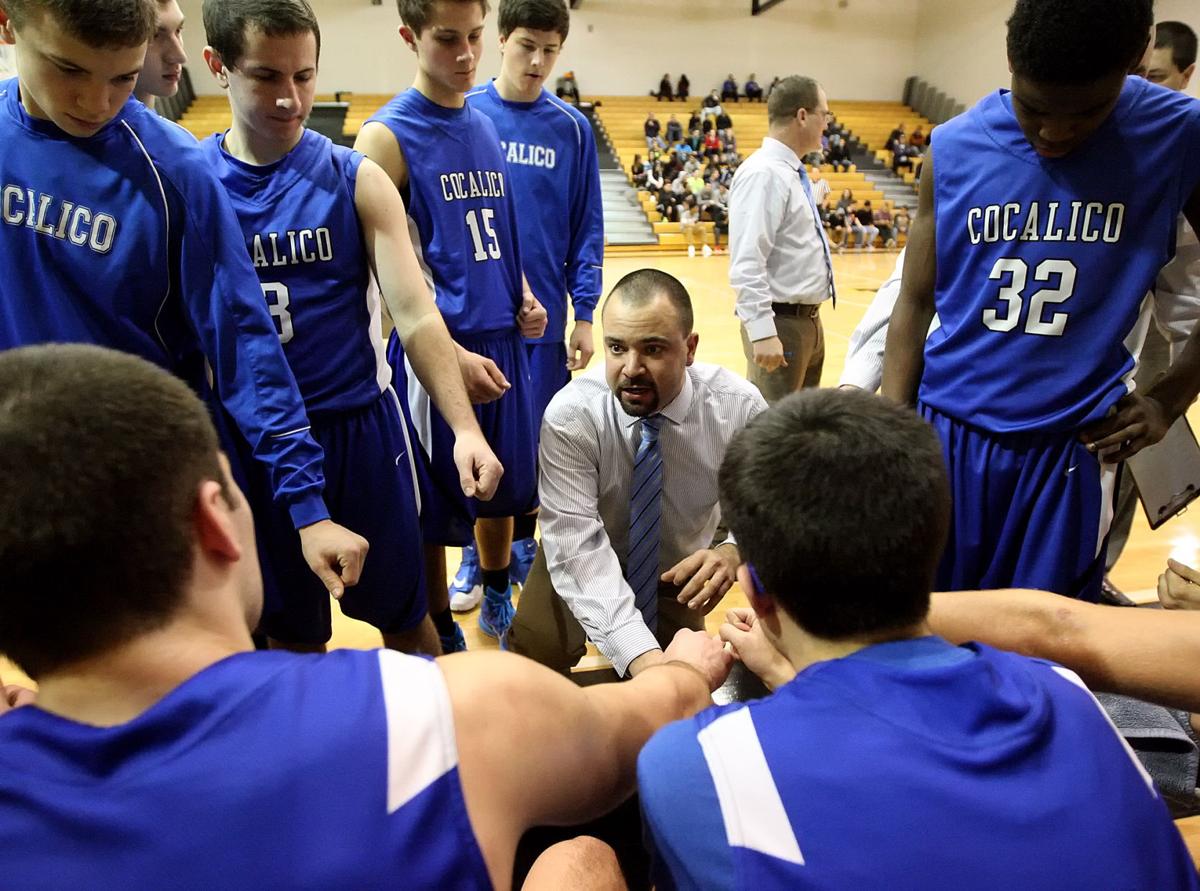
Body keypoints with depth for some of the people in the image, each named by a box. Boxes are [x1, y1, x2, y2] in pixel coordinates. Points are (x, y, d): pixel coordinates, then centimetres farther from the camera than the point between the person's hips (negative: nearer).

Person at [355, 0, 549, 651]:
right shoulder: (388, 135, -8)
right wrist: (452, 355, -20)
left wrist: (523, 297, 4)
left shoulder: (485, 127, 11)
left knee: (504, 491, 17)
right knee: (432, 509, 7)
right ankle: (442, 640, 26)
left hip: (503, 341, 6)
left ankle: (498, 605, 39)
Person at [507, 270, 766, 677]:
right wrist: (639, 653, -46)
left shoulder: (739, 407, -21)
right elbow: (577, 547, -33)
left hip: (676, 574, 2)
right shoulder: (570, 415, -28)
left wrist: (733, 549, -33)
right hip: (583, 570, -1)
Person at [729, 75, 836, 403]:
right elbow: (747, 264, -25)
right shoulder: (764, 174, -17)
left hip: (809, 320, 10)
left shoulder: (794, 174, 12)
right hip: (781, 324, -10)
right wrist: (763, 333, -28)